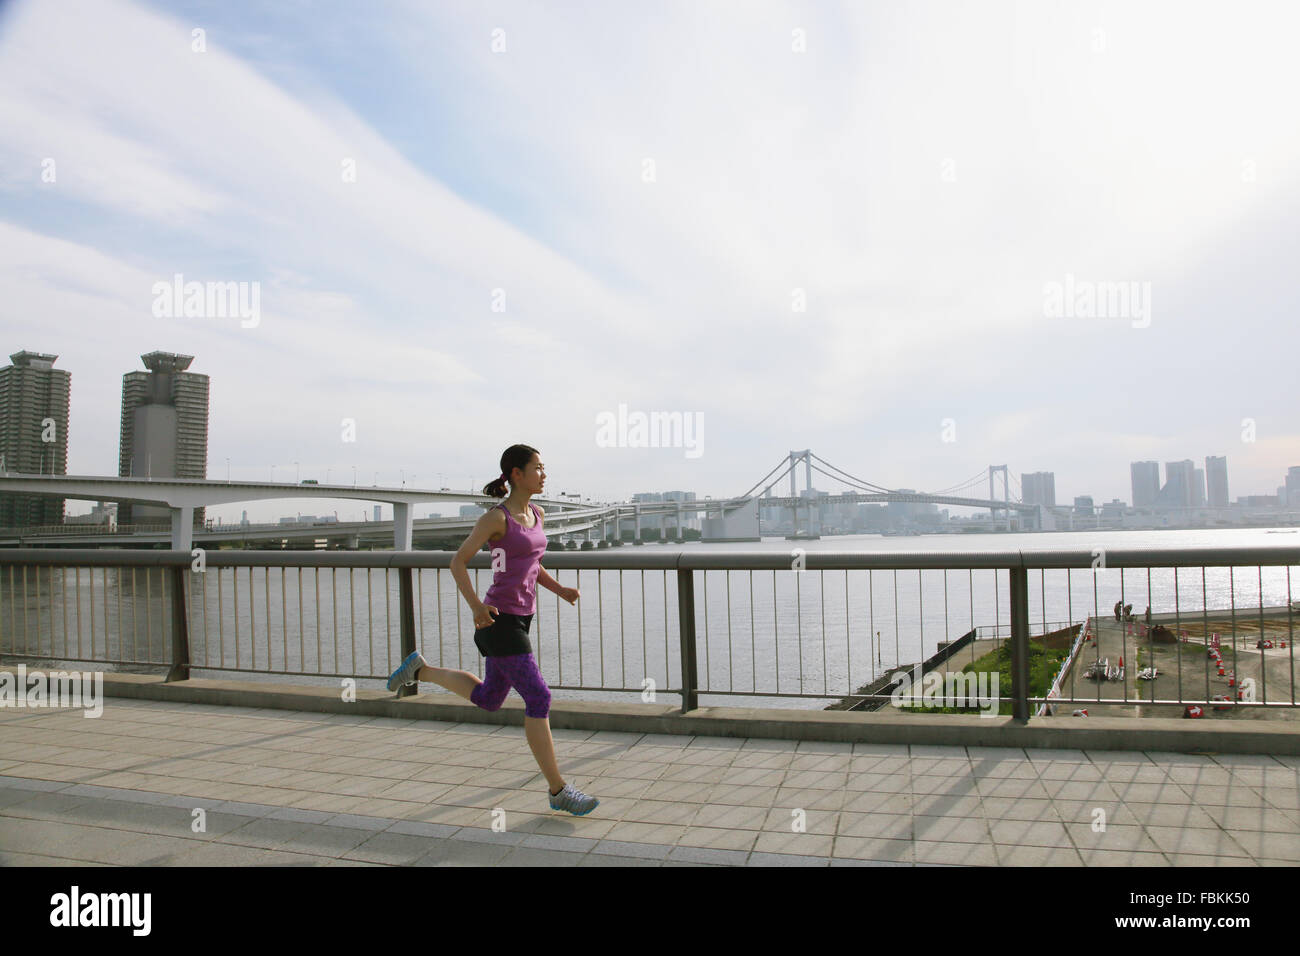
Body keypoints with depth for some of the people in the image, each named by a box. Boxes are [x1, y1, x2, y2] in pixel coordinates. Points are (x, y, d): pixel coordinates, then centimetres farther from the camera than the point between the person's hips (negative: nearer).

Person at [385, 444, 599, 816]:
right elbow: (458, 562, -11)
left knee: (488, 701, 20)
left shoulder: (535, 514, 10)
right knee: (539, 700, -8)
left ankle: (421, 669, 34)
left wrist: (561, 590, 5)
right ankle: (558, 790, 1)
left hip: (519, 619, 9)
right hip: (499, 622, -9)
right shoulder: (495, 517, -14)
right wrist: (476, 606, -23)